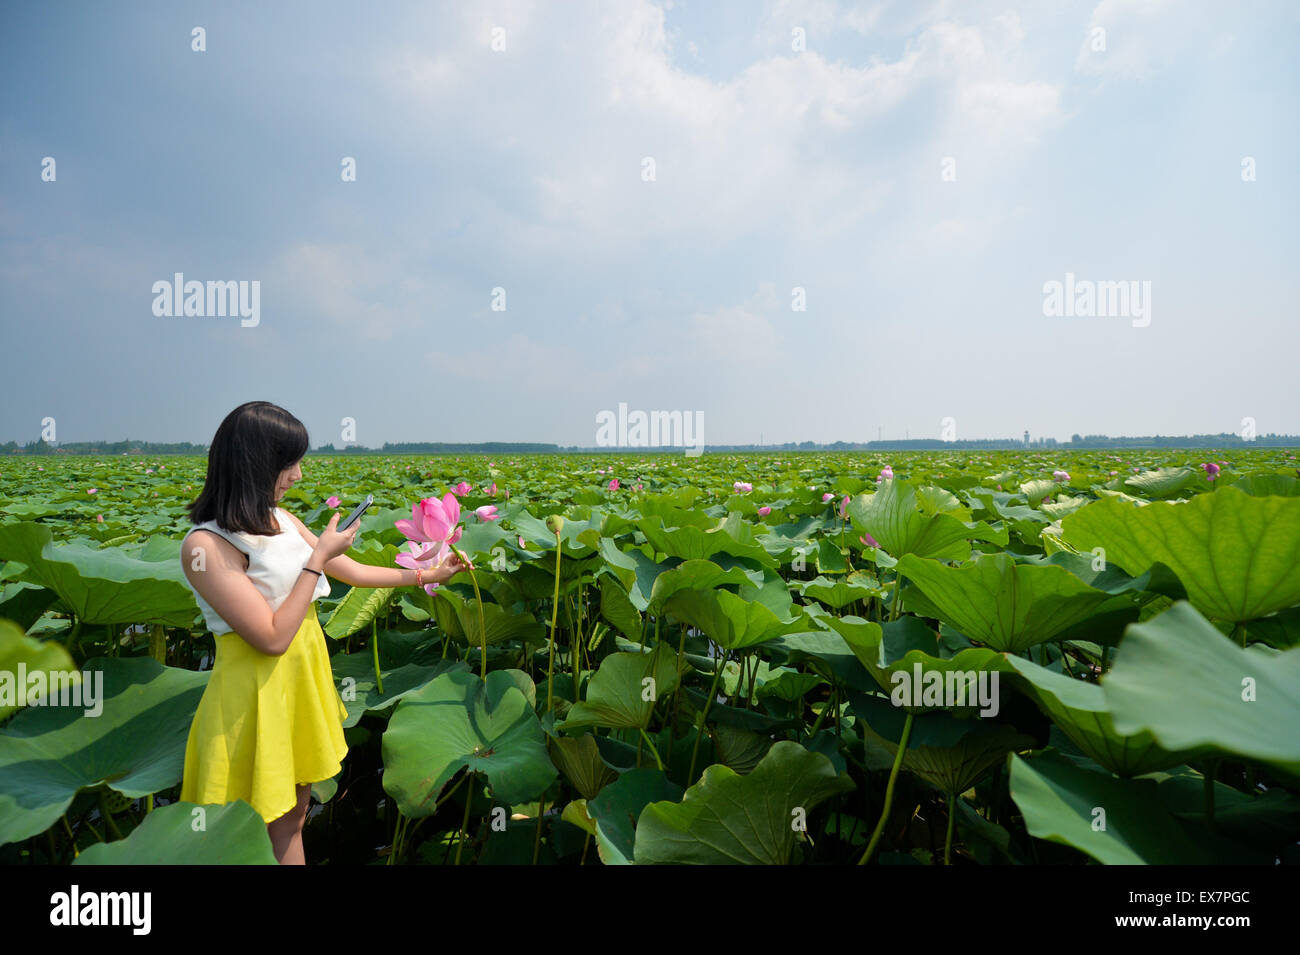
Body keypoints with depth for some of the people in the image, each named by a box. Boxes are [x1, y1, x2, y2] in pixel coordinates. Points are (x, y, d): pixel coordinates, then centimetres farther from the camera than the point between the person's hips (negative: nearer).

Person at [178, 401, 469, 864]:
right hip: (254, 699, -7)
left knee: (292, 817, 20)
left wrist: (426, 575, 12)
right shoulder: (204, 545, -21)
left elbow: (352, 571, 12)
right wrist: (318, 558, -18)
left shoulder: (281, 520, 2)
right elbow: (273, 638, -22)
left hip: (302, 683, 7)